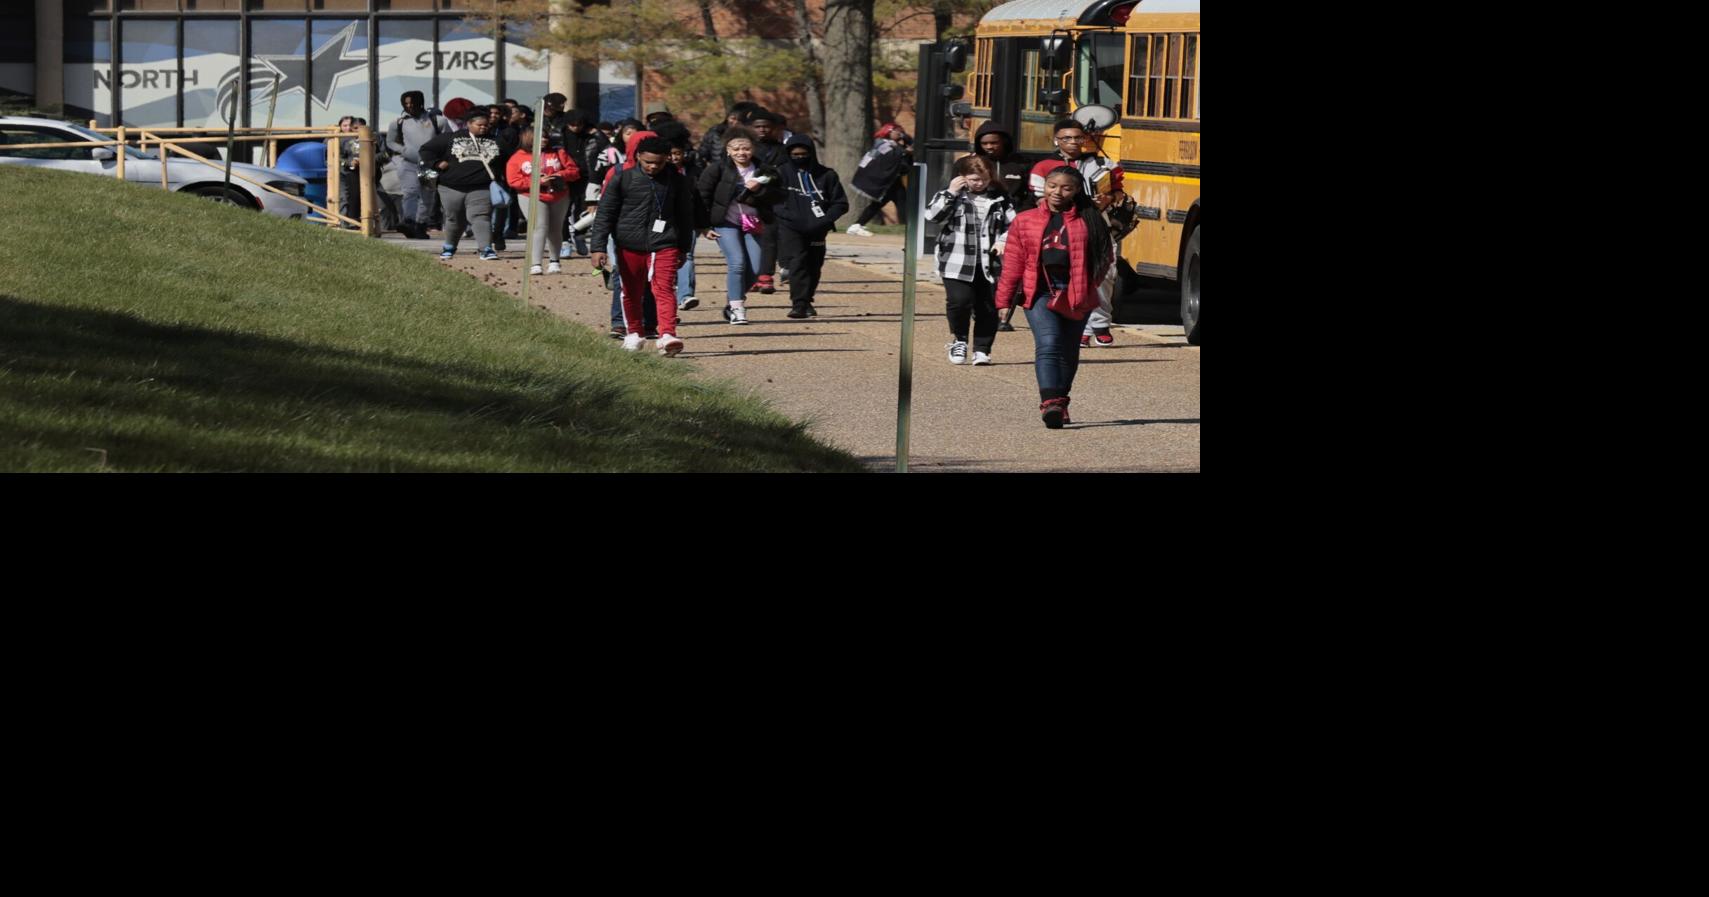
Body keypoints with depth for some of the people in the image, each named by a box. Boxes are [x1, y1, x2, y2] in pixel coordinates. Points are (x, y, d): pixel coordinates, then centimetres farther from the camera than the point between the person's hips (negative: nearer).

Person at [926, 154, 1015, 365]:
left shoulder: (999, 197, 8)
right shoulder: (954, 195, 2)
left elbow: (1012, 223, 14)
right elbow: (932, 214, -10)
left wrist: (1003, 241, -4)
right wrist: (950, 193, -15)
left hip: (989, 263, 3)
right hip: (957, 261, -3)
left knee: (988, 308, 2)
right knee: (959, 300, -17)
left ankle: (982, 349, 16)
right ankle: (958, 340, 8)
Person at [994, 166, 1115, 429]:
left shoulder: (1088, 221, 6)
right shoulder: (1024, 221, 8)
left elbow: (1105, 256, 11)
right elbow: (1013, 262, 10)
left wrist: (1087, 284, -2)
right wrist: (1004, 301, 7)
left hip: (1075, 297, 2)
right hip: (1039, 293, -2)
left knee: (1068, 352, 13)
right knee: (1048, 344, -20)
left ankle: (1060, 402, 30)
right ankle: (1050, 403, -32)